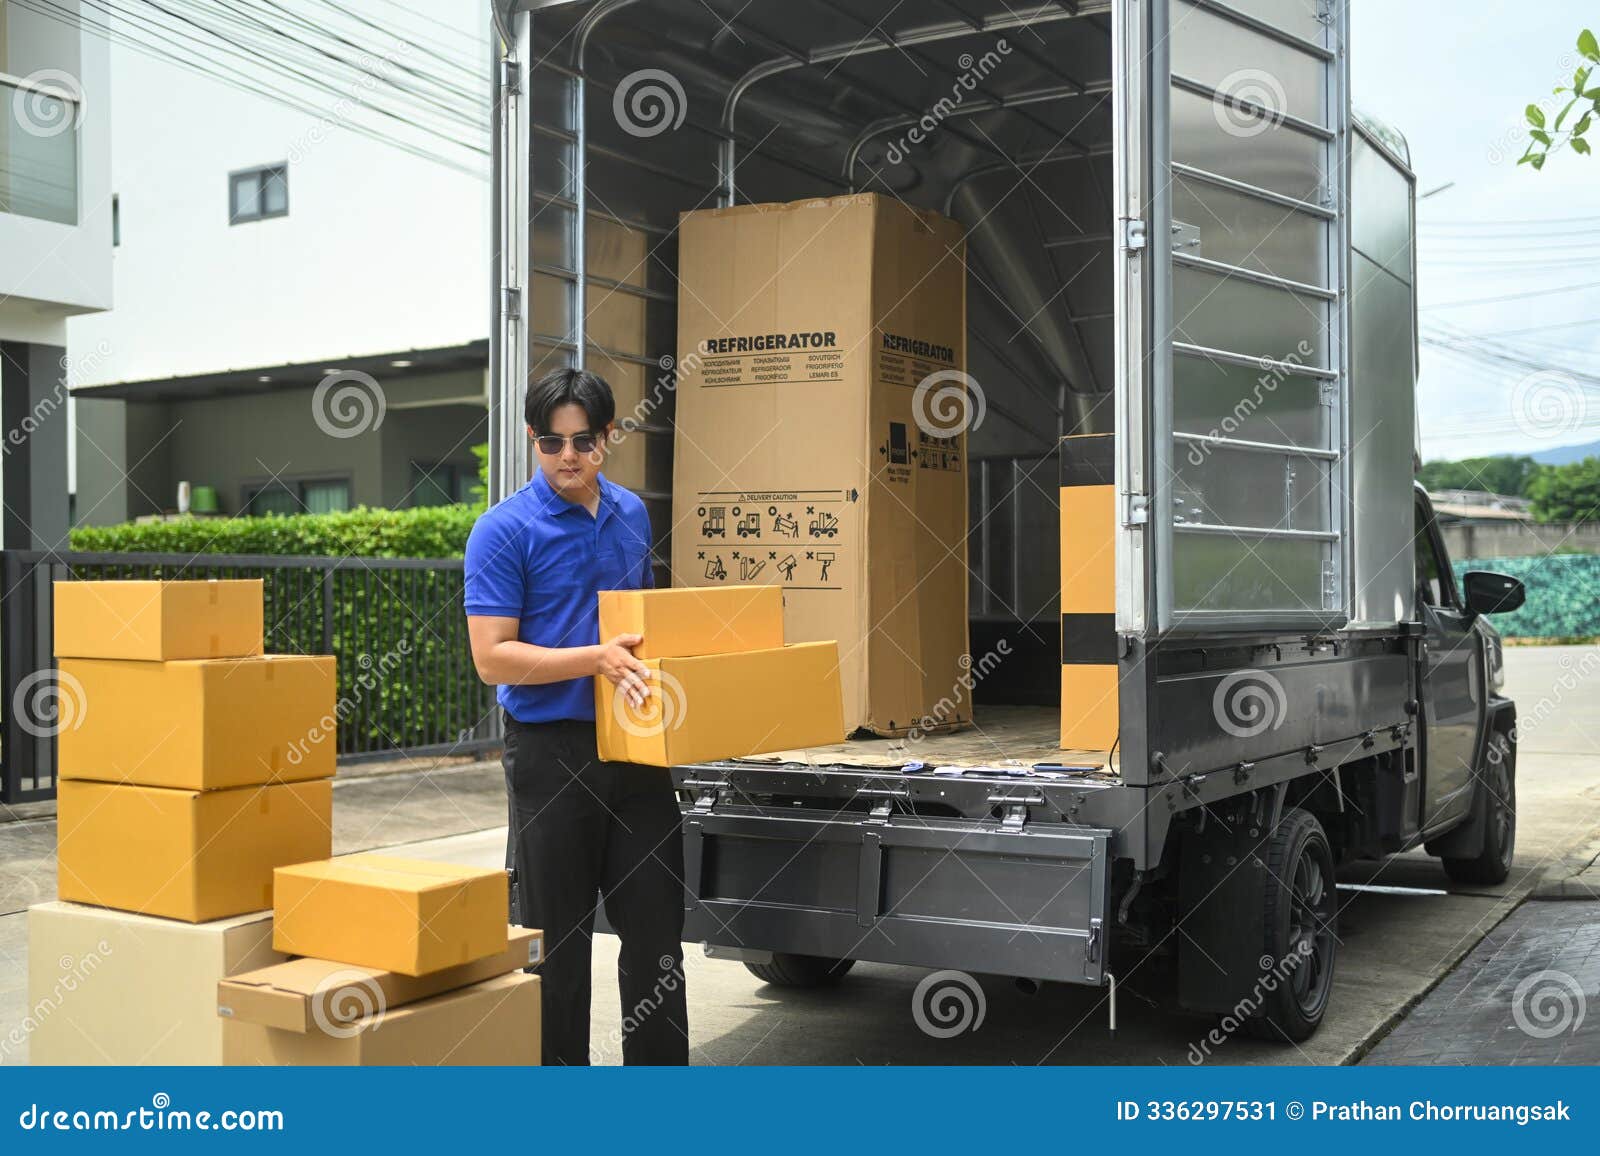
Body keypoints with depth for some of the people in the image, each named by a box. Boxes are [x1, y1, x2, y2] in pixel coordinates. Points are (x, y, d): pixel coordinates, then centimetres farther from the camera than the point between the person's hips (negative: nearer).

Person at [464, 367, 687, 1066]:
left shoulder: (632, 514, 9)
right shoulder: (505, 530, -9)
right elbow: (492, 657, -14)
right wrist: (596, 658, -24)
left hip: (636, 747, 5)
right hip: (551, 752, -5)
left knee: (655, 926, 10)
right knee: (557, 939, 6)